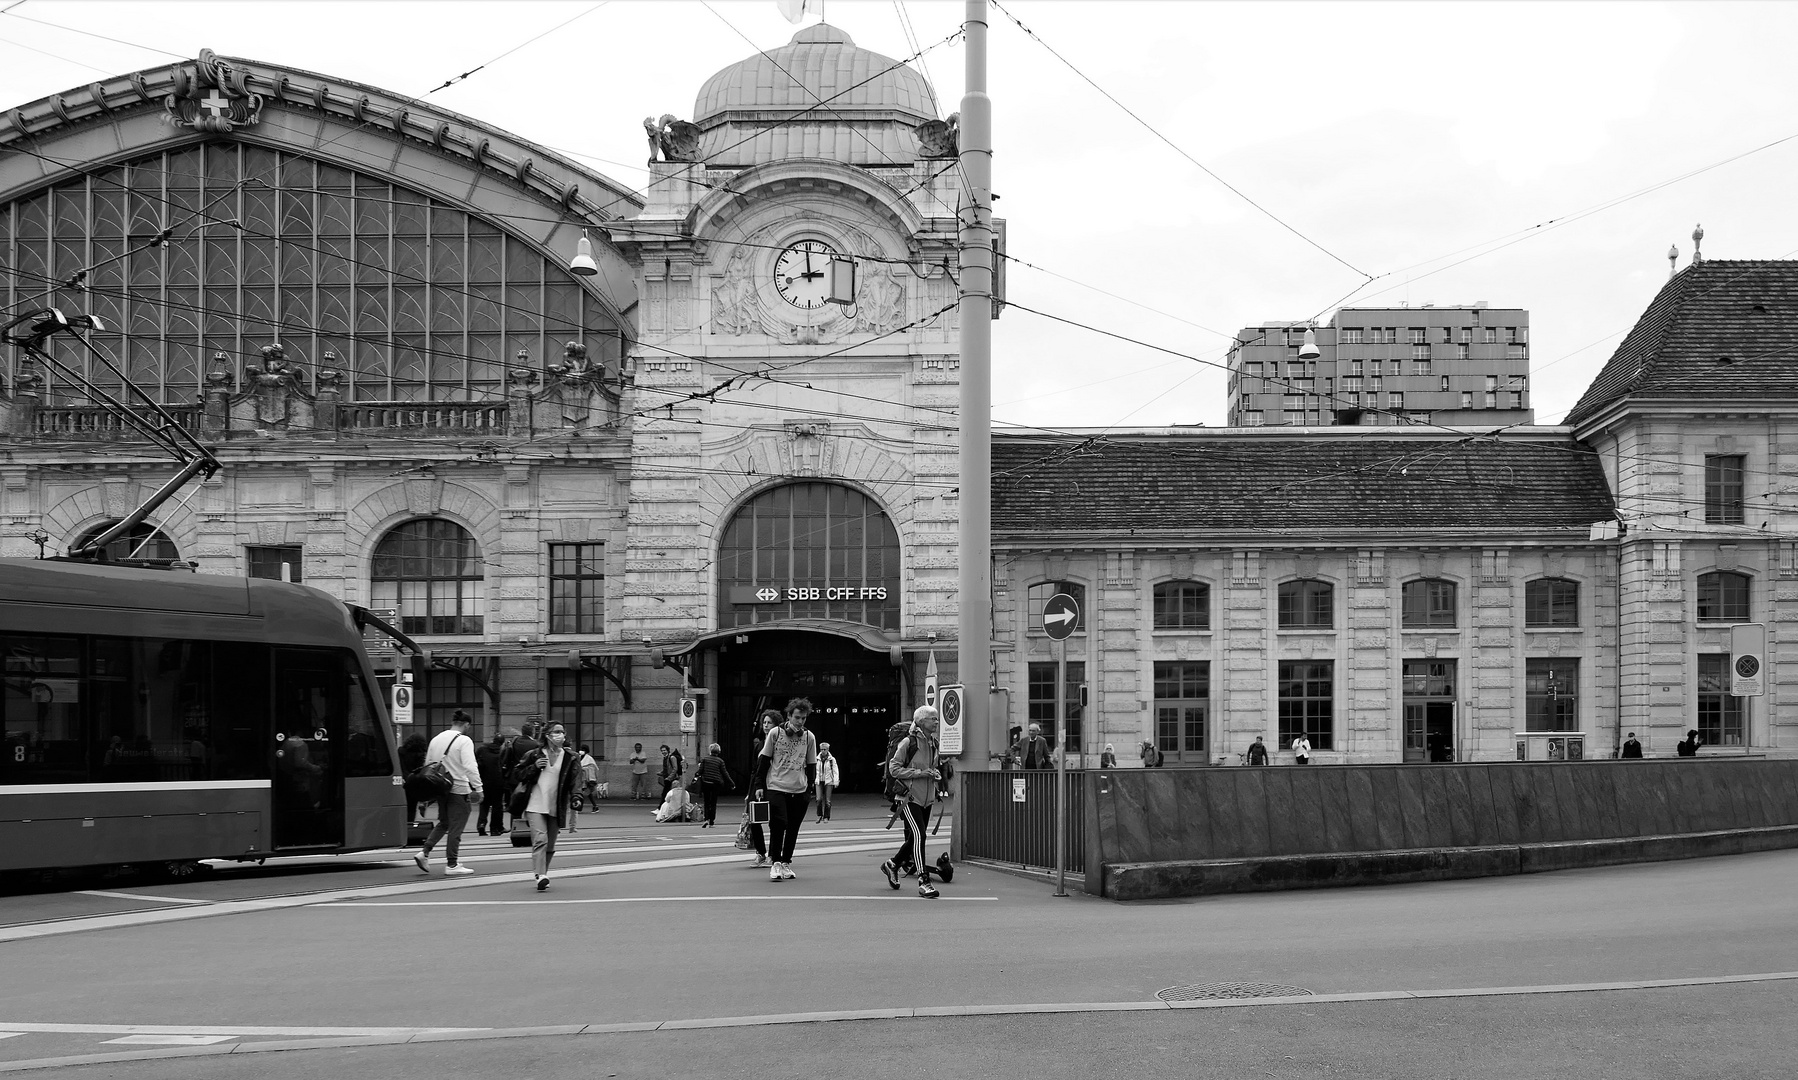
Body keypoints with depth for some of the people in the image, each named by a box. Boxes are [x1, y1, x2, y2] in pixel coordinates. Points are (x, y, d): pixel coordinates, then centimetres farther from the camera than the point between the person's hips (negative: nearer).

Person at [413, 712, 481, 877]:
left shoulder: (436, 739, 9)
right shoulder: (464, 741, -12)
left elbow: (427, 764, 15)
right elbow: (470, 767, -20)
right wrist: (477, 789, -19)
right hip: (458, 789, -7)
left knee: (443, 823, 20)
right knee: (456, 827, 2)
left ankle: (424, 852, 5)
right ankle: (452, 865, 6)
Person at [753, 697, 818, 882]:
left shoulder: (809, 737, 5)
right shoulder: (775, 733, -2)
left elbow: (811, 766, 12)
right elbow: (764, 760, 3)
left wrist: (809, 789, 7)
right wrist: (759, 785, 0)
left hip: (799, 791, 3)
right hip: (776, 788, -3)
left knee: (793, 829, 6)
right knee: (778, 825, -13)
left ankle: (786, 863, 18)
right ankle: (775, 863, -6)